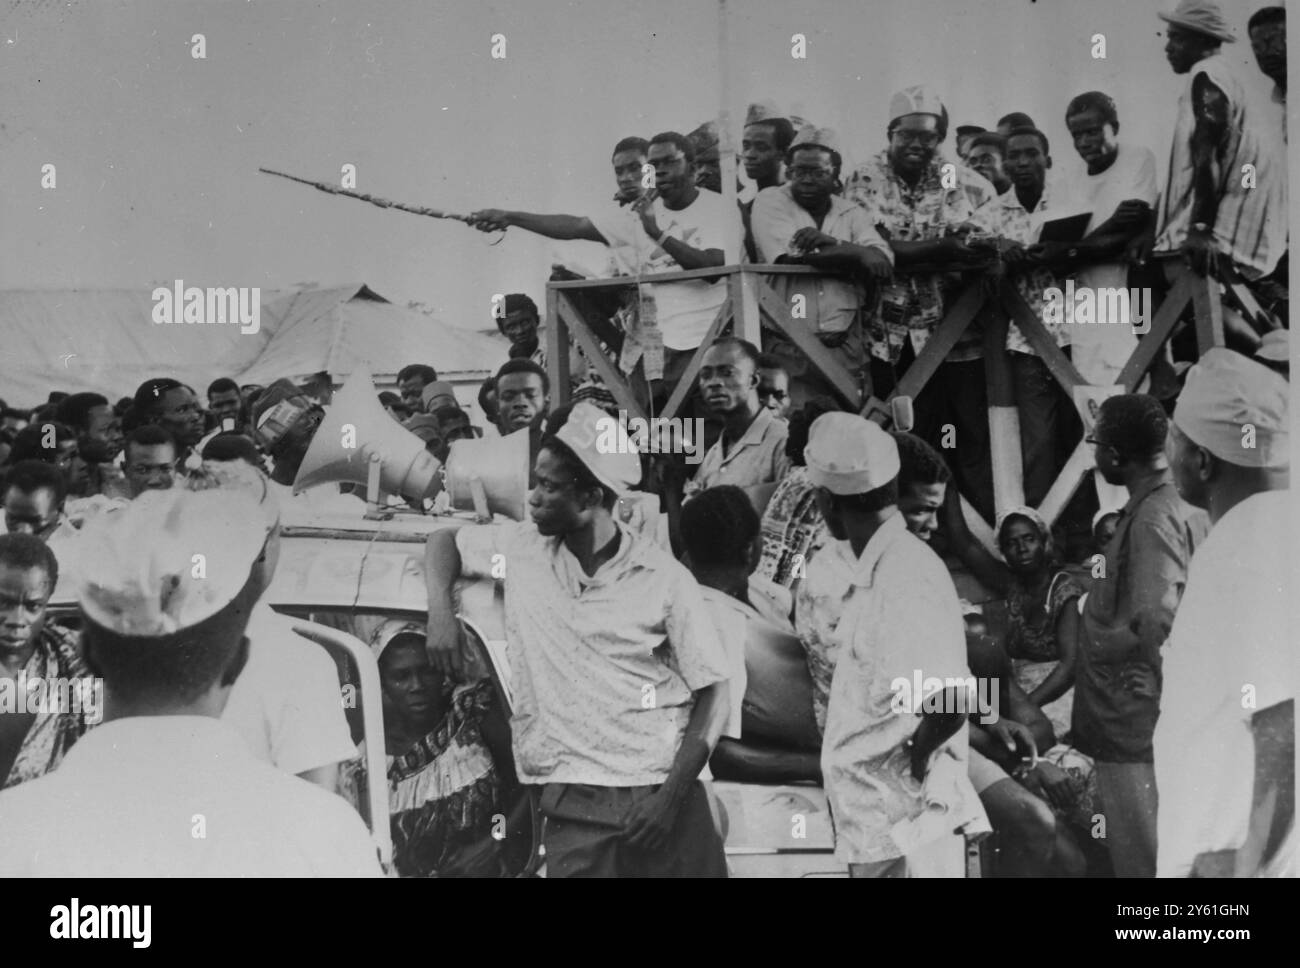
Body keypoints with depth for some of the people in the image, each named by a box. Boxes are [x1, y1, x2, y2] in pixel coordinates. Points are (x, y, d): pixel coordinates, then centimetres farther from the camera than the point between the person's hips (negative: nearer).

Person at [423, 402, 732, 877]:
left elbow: (714, 693, -2)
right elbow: (445, 539, 22)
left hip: (663, 795, -2)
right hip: (574, 803, 2)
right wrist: (440, 608, 1)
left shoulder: (664, 578, -4)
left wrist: (672, 793, -13)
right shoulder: (523, 549, 6)